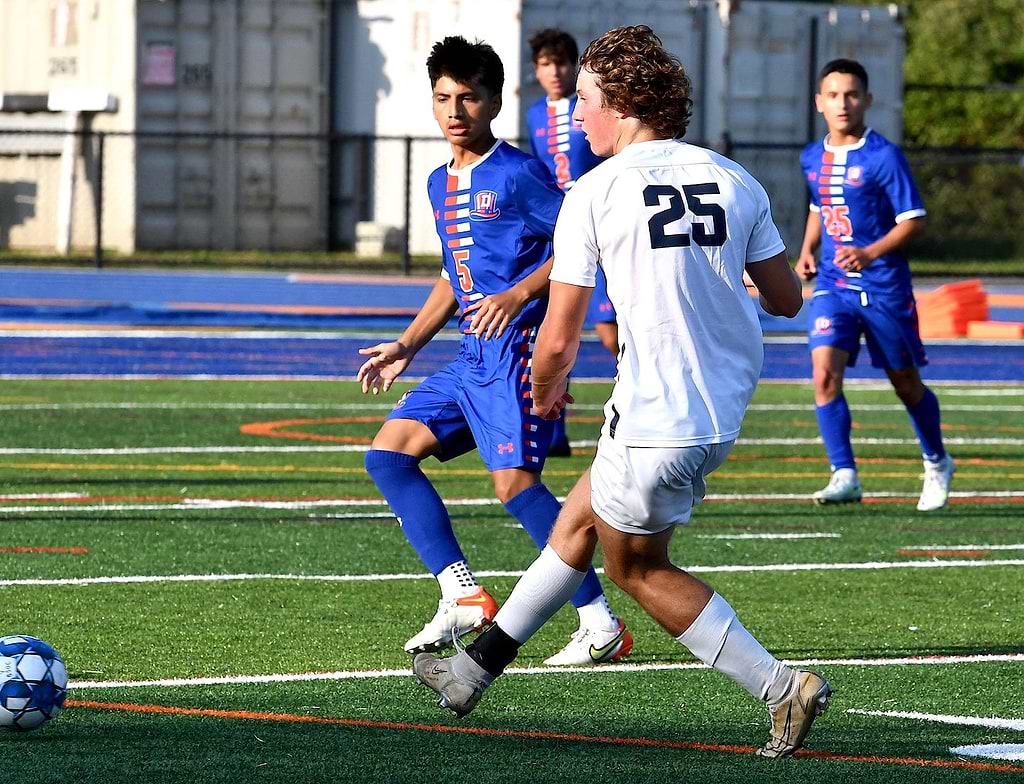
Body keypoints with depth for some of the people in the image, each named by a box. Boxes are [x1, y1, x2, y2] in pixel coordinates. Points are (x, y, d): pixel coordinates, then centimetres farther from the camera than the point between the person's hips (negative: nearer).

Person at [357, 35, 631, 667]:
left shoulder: (517, 174, -8)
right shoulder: (443, 183, 18)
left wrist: (519, 294, -23)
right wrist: (407, 346, 24)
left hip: (519, 347, -9)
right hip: (474, 355, 9)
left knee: (515, 481, -18)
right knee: (388, 454, 3)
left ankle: (603, 625, -12)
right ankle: (464, 597, 0)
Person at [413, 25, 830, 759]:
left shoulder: (593, 194, -9)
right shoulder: (736, 181, 4)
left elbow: (558, 341, -7)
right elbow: (788, 299, 10)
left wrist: (545, 391, 16)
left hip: (653, 417, -7)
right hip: (725, 410, 7)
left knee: (637, 567, 14)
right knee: (580, 520, 23)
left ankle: (781, 688, 4)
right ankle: (477, 669, 35)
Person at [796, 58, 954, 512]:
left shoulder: (884, 157, -11)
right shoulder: (812, 159, 7)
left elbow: (914, 220, -12)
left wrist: (869, 254, -25)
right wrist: (807, 251, 8)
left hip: (883, 287, -4)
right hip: (832, 285, 4)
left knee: (906, 384, 10)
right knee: (824, 373, -17)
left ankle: (937, 464, 33)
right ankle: (844, 475, -14)